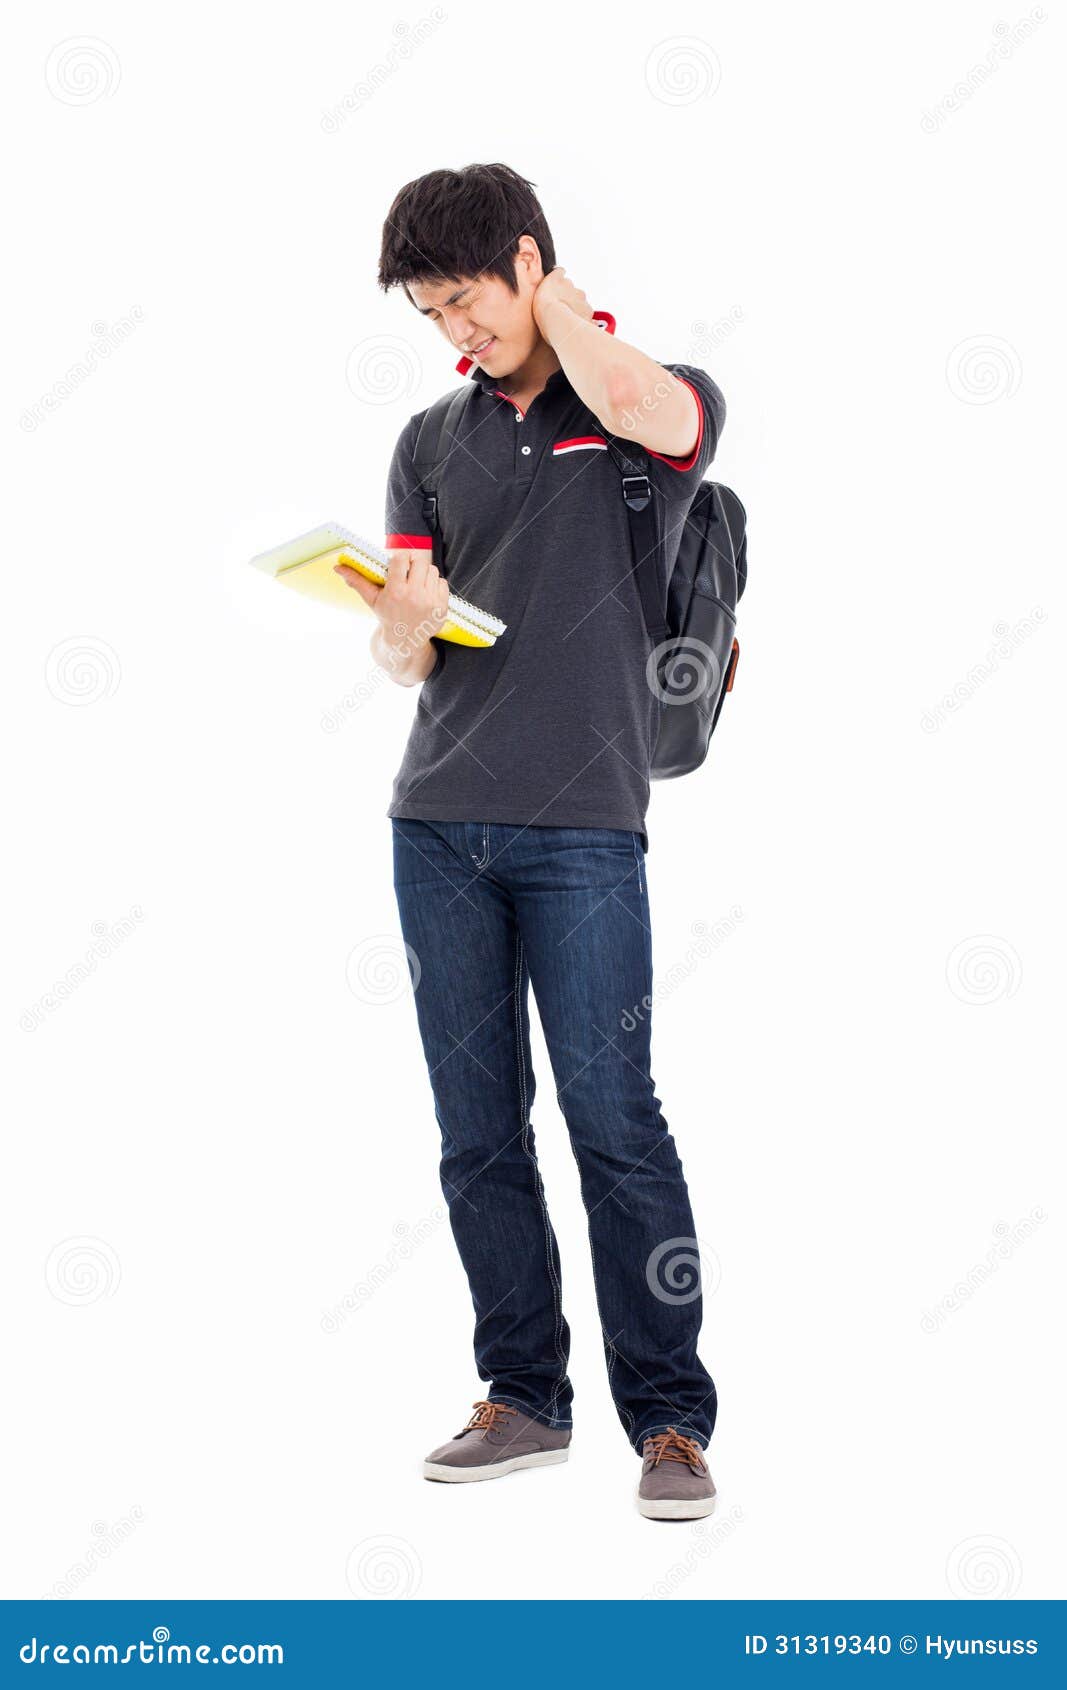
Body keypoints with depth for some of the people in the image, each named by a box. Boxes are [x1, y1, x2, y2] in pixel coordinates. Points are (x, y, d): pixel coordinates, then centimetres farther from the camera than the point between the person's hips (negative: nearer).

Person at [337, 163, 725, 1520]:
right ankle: (524, 1397, 16)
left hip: (581, 826, -5)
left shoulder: (673, 400, 4)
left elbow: (632, 404, -23)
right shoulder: (433, 441, 17)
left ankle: (669, 1420, 2)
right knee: (477, 1132, 6)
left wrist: (552, 299, -3)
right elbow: (404, 662, 13)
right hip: (437, 822, 5)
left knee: (614, 1122, -6)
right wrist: (399, 621, -12)